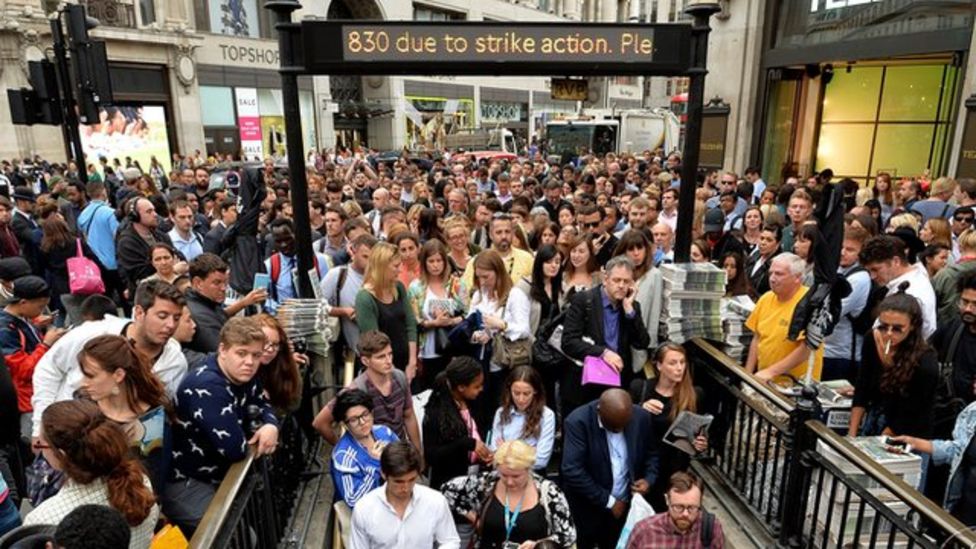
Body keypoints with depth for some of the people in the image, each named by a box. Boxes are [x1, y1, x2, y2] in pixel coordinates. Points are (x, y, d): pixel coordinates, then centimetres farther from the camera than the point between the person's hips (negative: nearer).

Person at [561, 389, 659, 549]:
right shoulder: (578, 422, -21)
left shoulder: (641, 417, -8)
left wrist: (649, 479, -10)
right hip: (587, 510, -3)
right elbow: (572, 470, -24)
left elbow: (651, 453, 9)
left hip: (627, 506, 3)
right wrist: (608, 501, -18)